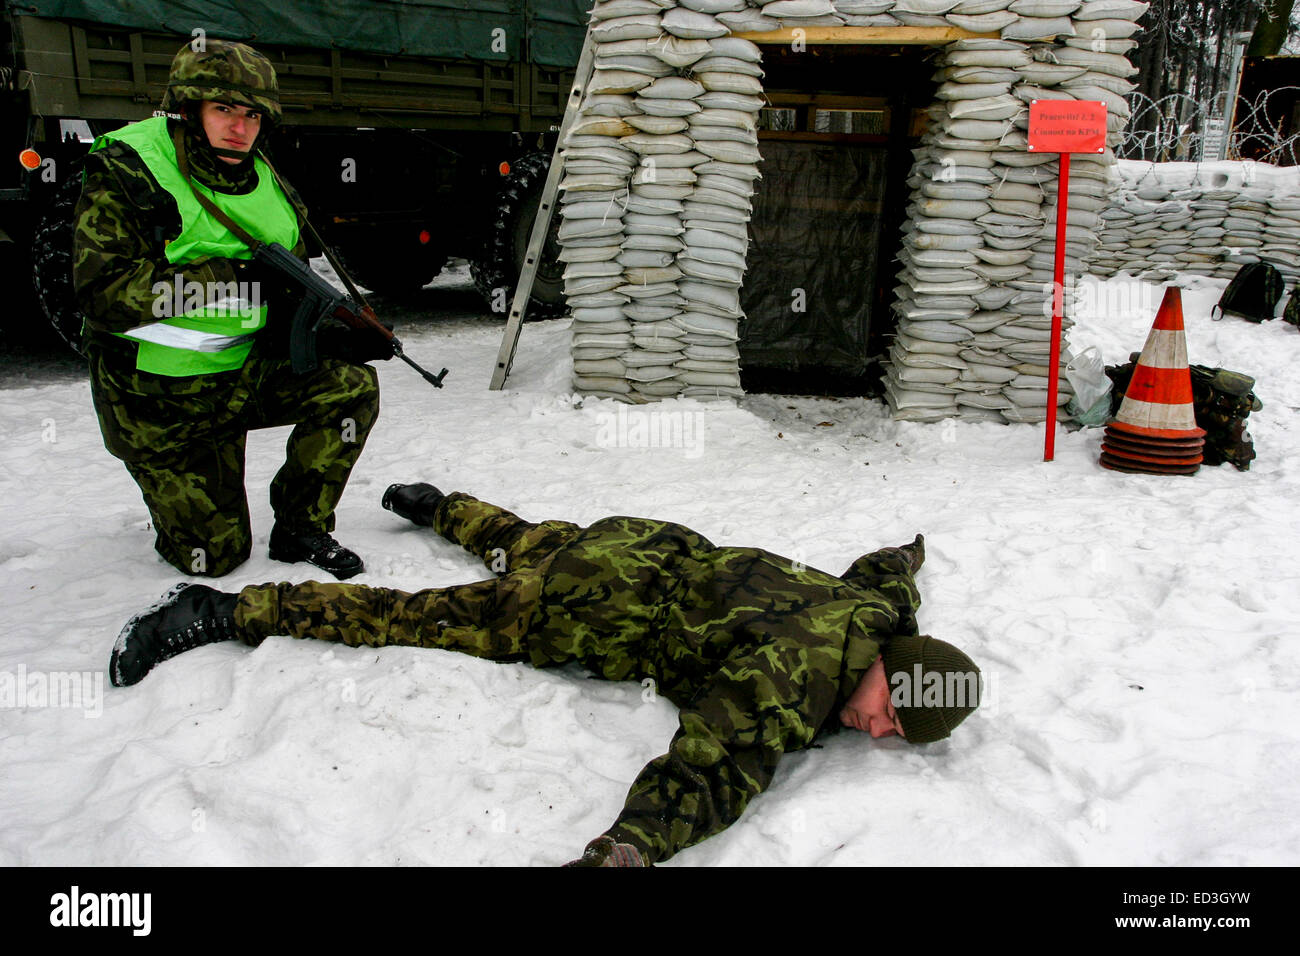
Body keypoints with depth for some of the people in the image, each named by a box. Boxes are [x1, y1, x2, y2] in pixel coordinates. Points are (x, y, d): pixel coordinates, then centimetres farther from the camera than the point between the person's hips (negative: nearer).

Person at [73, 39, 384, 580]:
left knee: (351, 387, -19)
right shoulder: (124, 174, -13)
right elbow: (103, 294, -24)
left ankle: (300, 526, 0)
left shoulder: (268, 189, 5)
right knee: (215, 554, -2)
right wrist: (227, 278, -30)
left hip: (242, 372, 5)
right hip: (156, 395, -5)